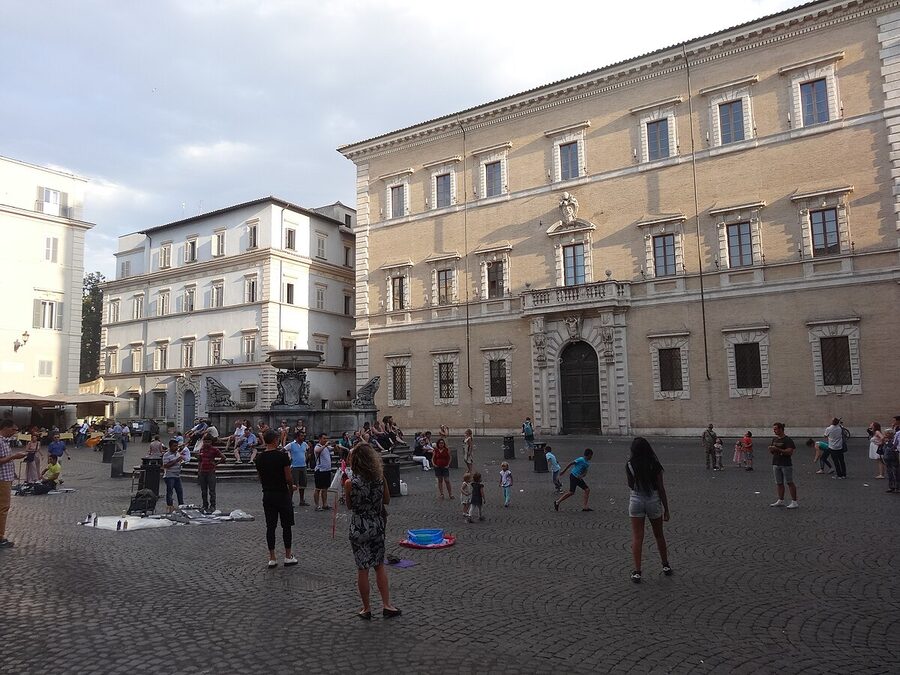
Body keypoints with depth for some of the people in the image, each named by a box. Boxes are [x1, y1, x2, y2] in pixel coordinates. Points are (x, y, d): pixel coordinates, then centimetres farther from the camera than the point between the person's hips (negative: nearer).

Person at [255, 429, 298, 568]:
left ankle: (272, 559, 11)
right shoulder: (282, 456, -14)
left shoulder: (259, 458, 4)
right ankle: (288, 557, 11)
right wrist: (291, 488, 6)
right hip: (282, 494, -5)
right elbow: (288, 478, -13)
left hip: (267, 495, 5)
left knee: (270, 527, 8)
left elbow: (260, 478, 12)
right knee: (286, 526, 6)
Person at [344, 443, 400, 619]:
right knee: (379, 565, 17)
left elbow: (349, 506, -3)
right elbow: (387, 500, 3)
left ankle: (366, 608, 20)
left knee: (362, 569, 9)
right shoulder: (380, 478, -8)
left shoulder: (351, 483, -18)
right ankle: (386, 605, 16)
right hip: (378, 525, 3)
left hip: (359, 528, -3)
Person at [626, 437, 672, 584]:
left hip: (636, 500, 0)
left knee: (637, 538, 3)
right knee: (659, 535, 19)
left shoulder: (629, 465, -8)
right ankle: (666, 566, 34)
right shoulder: (654, 465, -11)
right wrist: (666, 509, -1)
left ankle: (637, 572, 0)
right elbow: (661, 488, -8)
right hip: (653, 500, 1)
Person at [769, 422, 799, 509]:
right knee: (779, 483, 11)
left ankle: (795, 502, 3)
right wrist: (771, 449, -3)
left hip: (786, 465, -7)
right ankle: (780, 501, 18)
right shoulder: (774, 439, 12)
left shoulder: (788, 440, -10)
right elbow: (773, 452, 19)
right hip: (776, 464, 7)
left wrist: (778, 449, -24)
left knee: (790, 482, -2)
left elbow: (790, 452, -19)